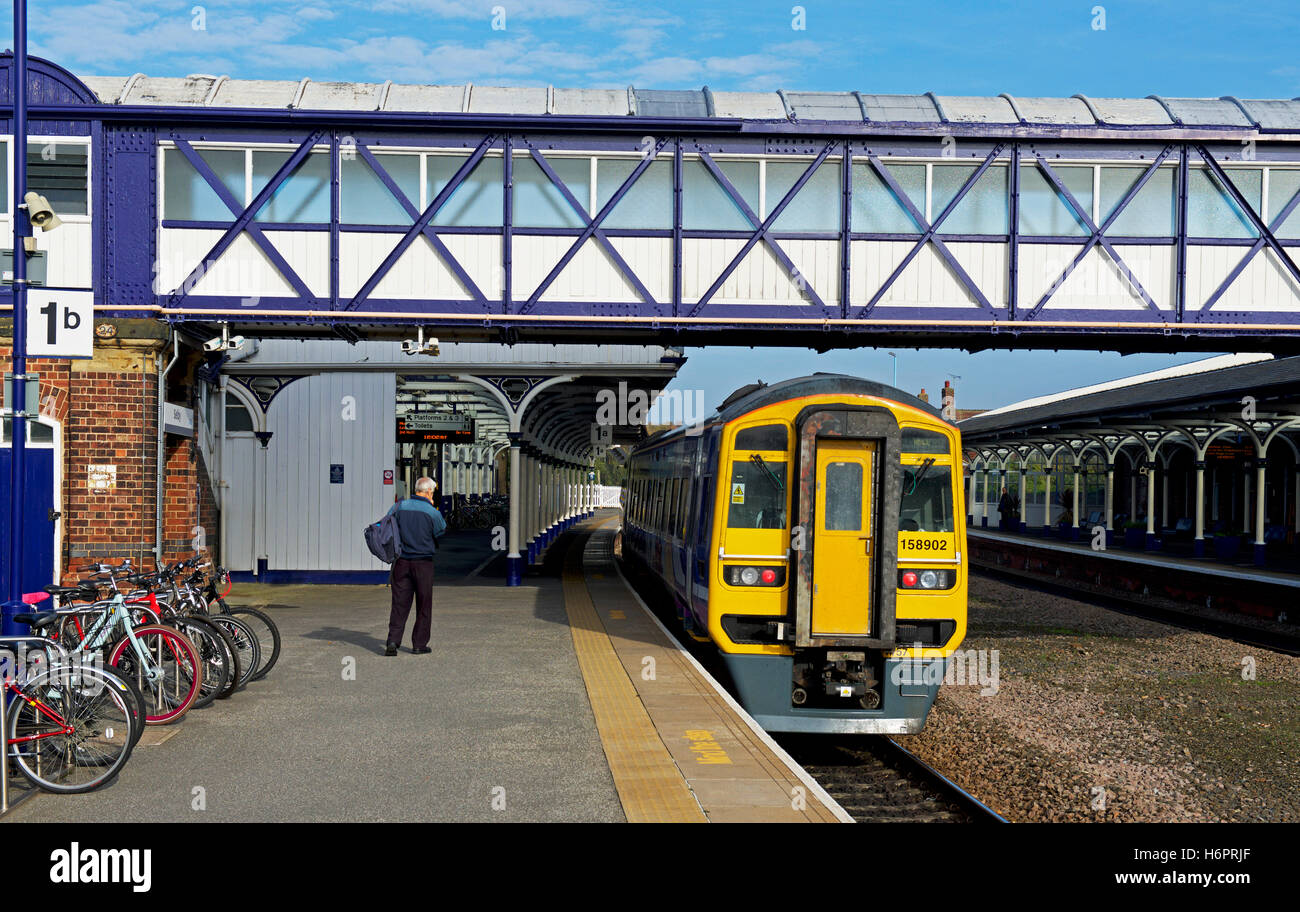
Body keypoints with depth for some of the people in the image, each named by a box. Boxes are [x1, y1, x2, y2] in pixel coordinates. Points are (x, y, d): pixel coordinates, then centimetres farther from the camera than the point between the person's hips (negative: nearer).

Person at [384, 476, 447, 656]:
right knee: (424, 604, 8)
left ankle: (393, 641, -7)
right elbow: (442, 533, 5)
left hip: (402, 561, 3)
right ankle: (419, 644, 11)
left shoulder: (399, 506, 0)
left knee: (400, 603, 6)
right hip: (423, 562, -3)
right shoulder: (432, 512, -8)